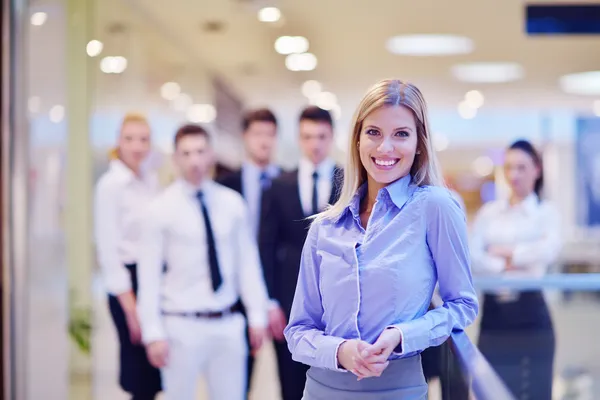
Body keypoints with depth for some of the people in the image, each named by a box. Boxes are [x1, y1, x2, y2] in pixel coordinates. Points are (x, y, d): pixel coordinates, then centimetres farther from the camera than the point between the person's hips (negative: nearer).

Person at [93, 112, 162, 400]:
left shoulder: (152, 180, 9)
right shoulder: (110, 185, -10)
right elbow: (108, 250, -11)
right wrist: (131, 308, -13)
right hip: (130, 282, -6)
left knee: (154, 375, 10)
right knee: (140, 373, -1)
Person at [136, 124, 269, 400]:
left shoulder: (232, 203, 4)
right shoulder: (161, 209, -6)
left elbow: (248, 261, 8)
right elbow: (149, 275, -6)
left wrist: (257, 315, 4)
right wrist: (153, 333, -10)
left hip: (228, 324, 3)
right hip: (182, 325, -3)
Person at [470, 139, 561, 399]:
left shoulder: (546, 212, 5)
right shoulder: (488, 212, 12)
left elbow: (550, 250, -15)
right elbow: (472, 256, -1)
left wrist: (507, 252, -7)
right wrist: (504, 268, -16)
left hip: (531, 312, -2)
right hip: (494, 312, 2)